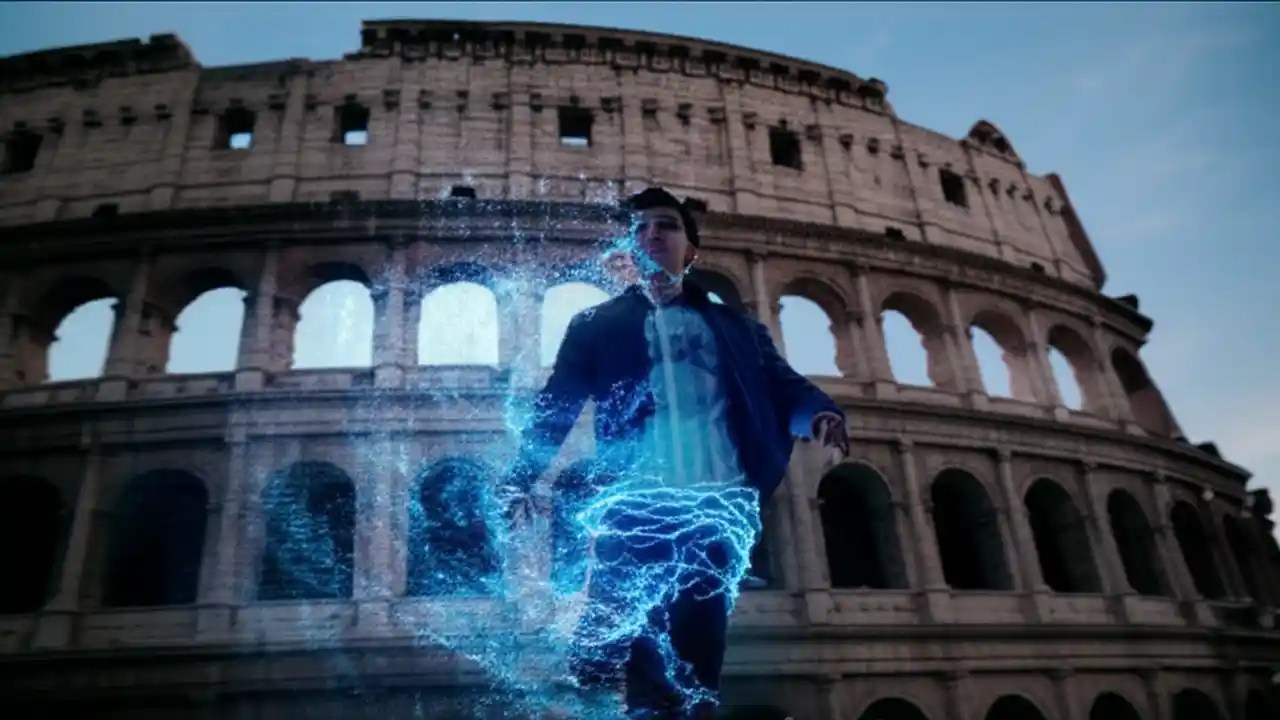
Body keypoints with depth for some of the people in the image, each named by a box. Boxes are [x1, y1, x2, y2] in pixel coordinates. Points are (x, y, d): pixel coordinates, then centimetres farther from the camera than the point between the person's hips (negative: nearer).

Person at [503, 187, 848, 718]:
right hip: (634, 507, -1)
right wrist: (521, 478, -7)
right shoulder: (598, 326, 14)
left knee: (697, 660, 5)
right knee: (611, 653, -4)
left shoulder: (734, 326, 19)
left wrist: (820, 414, -14)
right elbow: (555, 405, 7)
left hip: (717, 507, 2)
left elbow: (783, 386, 9)